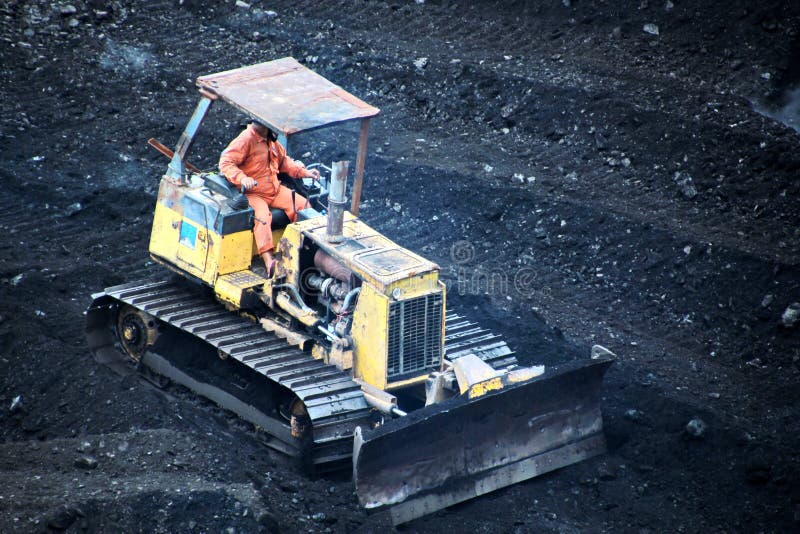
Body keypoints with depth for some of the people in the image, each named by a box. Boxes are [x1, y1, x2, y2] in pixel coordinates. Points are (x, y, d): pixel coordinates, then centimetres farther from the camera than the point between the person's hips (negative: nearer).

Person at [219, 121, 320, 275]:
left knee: (302, 204, -5)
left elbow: (284, 161, 24)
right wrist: (242, 178, -38)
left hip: (274, 189, 8)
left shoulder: (271, 139, 10)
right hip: (253, 193, -8)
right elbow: (225, 162, -22)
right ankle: (269, 262, -46)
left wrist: (304, 172, 12)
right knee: (262, 216, -34)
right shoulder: (246, 139, -16)